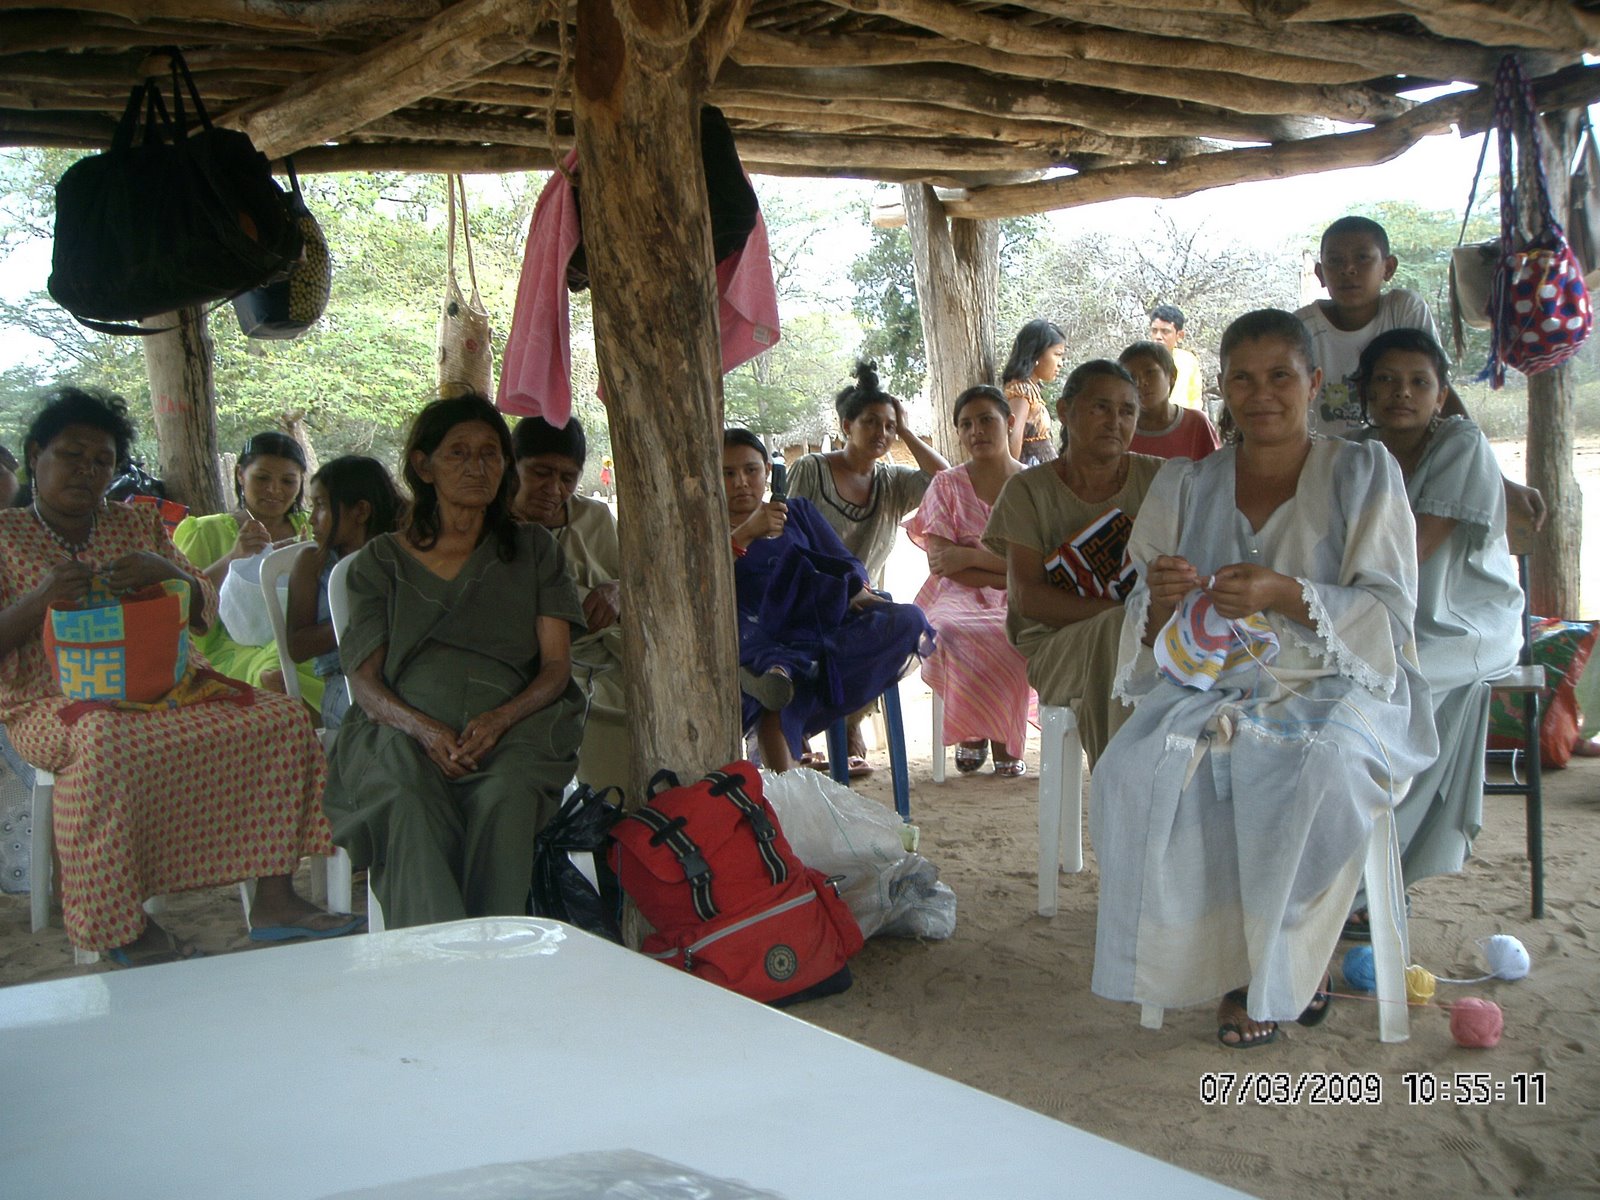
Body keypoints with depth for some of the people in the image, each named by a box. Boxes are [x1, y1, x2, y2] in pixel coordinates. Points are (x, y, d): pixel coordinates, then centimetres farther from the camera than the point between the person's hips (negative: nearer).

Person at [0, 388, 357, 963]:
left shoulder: (138, 524, 17)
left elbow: (203, 610, 11)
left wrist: (166, 571, -11)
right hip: (58, 704, -4)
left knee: (281, 717, -18)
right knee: (110, 740, -40)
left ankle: (273, 899, -18)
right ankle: (123, 927, -29)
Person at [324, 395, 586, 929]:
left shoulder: (533, 550, 21)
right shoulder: (382, 560, 19)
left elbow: (556, 665, 10)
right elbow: (364, 679, 8)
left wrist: (499, 719, -12)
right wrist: (424, 729, -15)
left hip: (510, 725, 0)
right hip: (403, 727, 0)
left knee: (506, 792, -37)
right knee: (407, 795, -37)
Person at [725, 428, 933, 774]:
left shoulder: (798, 510, 31)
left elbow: (846, 564, 21)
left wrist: (858, 590, -4)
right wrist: (746, 534, -15)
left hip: (822, 627, 4)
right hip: (762, 638, -3)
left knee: (909, 620, -29)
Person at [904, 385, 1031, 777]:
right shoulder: (947, 486, 10)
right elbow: (941, 561, -4)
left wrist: (972, 557, -10)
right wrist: (1008, 572, -10)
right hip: (957, 597, 0)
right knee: (948, 631, -37)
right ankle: (976, 732, -10)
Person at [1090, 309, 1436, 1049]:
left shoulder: (1363, 474, 2)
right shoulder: (1184, 486, 10)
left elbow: (1390, 609, -5)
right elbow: (1151, 636, 8)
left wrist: (1285, 594, -22)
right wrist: (1161, 600, -18)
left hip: (1335, 683, -2)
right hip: (1213, 682, 3)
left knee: (1317, 770, -35)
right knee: (1136, 768, -28)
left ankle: (1284, 969, -10)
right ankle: (1234, 962, -11)